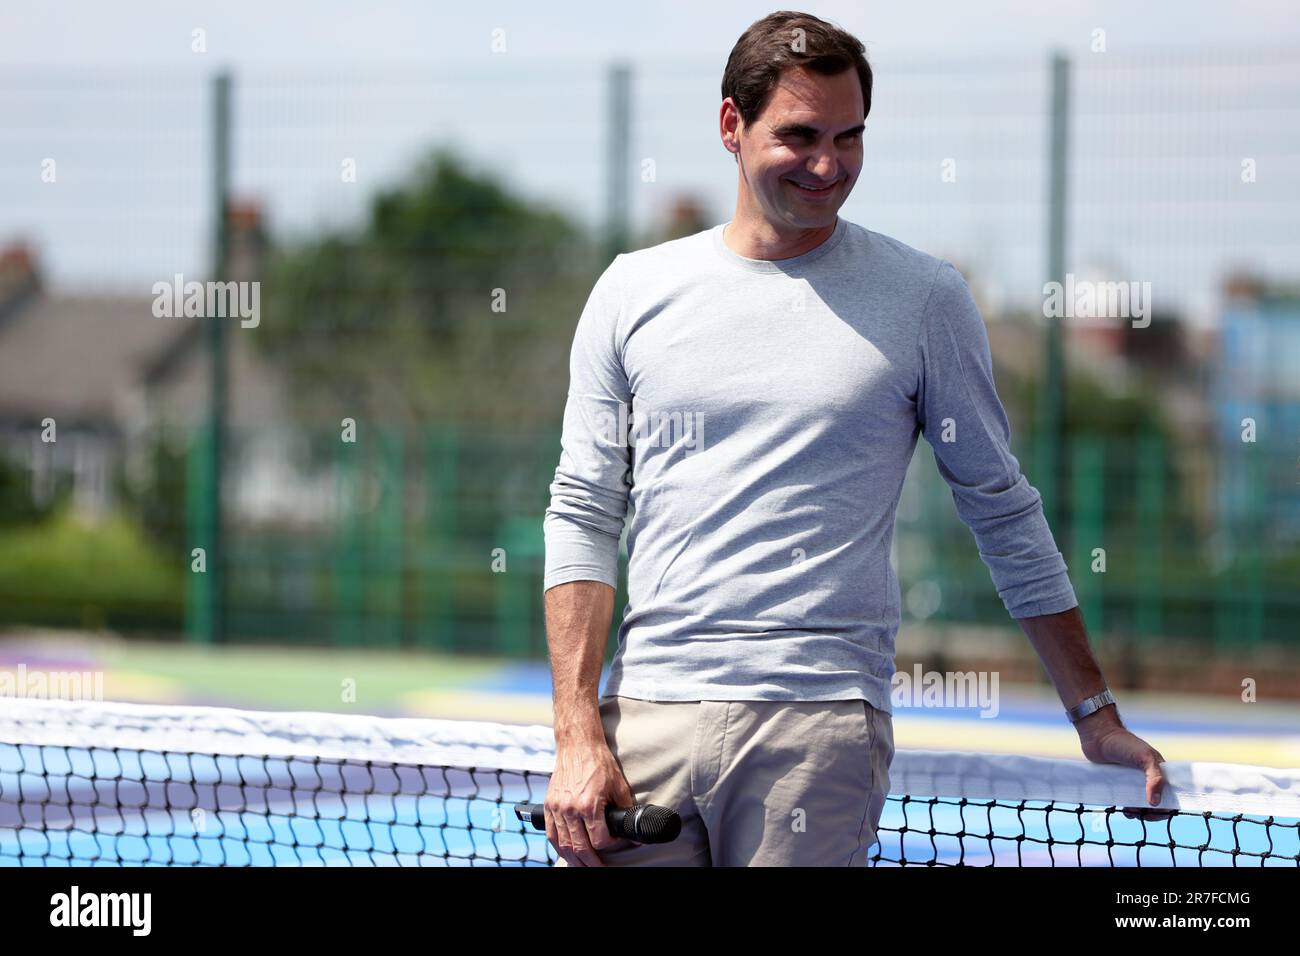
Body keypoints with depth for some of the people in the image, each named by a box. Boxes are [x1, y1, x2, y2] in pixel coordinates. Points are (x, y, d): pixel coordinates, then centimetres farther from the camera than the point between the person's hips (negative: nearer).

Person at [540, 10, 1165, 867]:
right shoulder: (634, 293, 8)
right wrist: (578, 738, -2)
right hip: (645, 719, 2)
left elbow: (1004, 514, 9)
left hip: (818, 730, -2)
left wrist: (1096, 715, 8)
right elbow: (583, 516, 7)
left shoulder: (922, 298, 4)